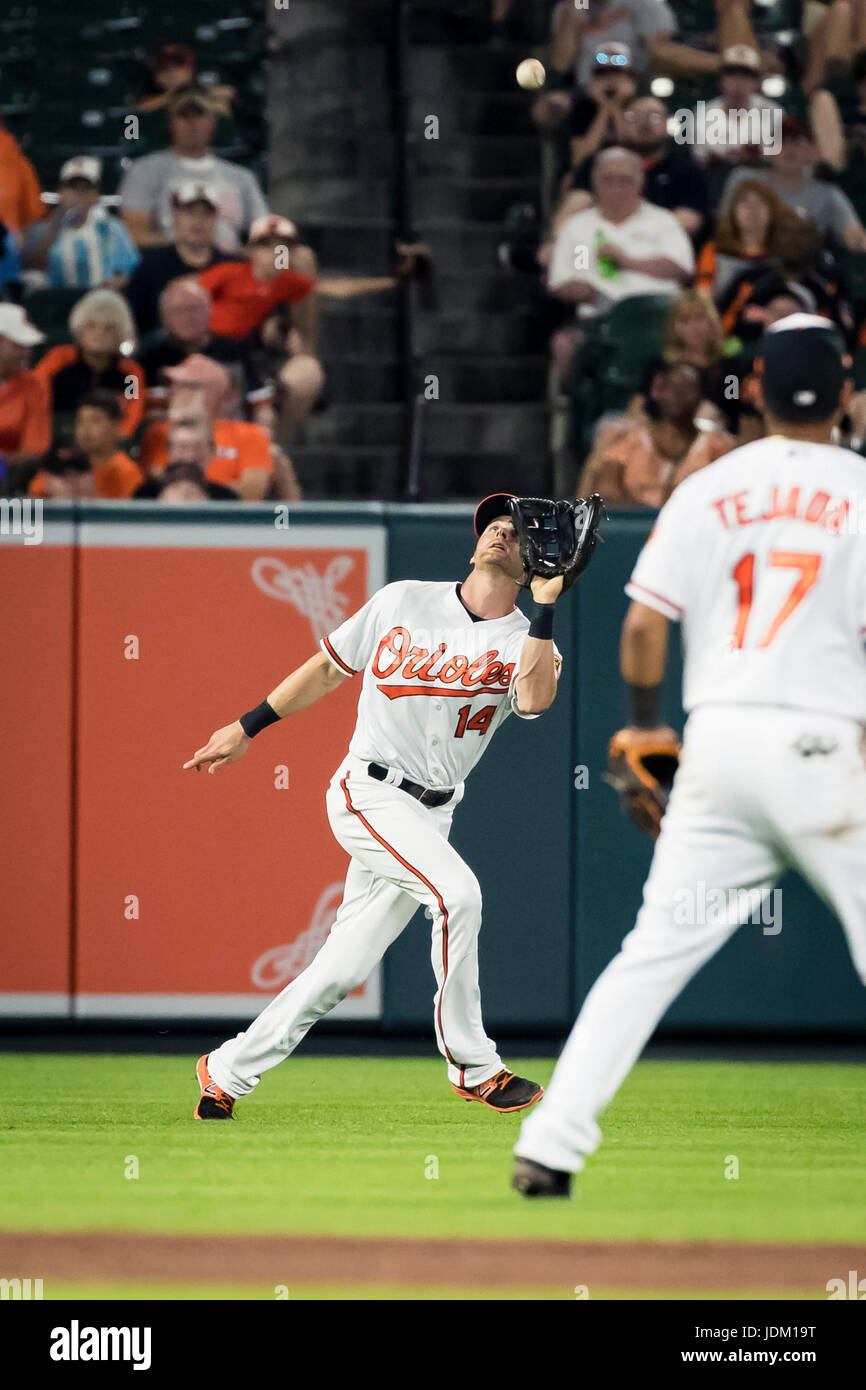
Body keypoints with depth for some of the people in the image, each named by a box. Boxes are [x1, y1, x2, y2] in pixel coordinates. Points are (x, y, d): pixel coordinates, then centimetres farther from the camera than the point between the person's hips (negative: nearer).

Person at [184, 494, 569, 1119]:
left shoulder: (525, 641, 2)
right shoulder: (403, 601, 2)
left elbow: (534, 699, -22)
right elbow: (328, 668, 13)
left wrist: (546, 604, -24)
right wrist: (247, 727, 14)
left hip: (430, 816, 3)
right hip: (368, 791, -3)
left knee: (341, 972, 3)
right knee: (456, 891, -27)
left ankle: (226, 1072, 17)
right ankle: (473, 1066, -18)